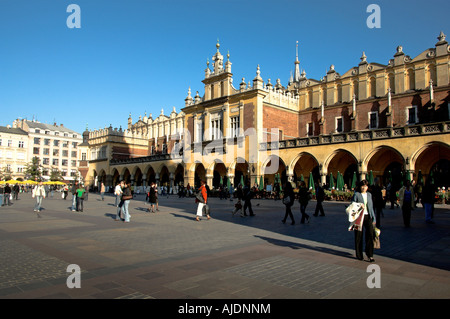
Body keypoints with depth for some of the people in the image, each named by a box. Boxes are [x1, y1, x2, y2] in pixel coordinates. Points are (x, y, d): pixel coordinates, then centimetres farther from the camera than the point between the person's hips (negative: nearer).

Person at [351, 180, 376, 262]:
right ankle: (359, 255, 14)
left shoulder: (369, 194, 14)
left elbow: (371, 207, 17)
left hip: (368, 216, 3)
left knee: (370, 234, -10)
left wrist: (374, 218, 15)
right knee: (359, 235, 2)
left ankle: (370, 255, -4)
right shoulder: (356, 194, 1)